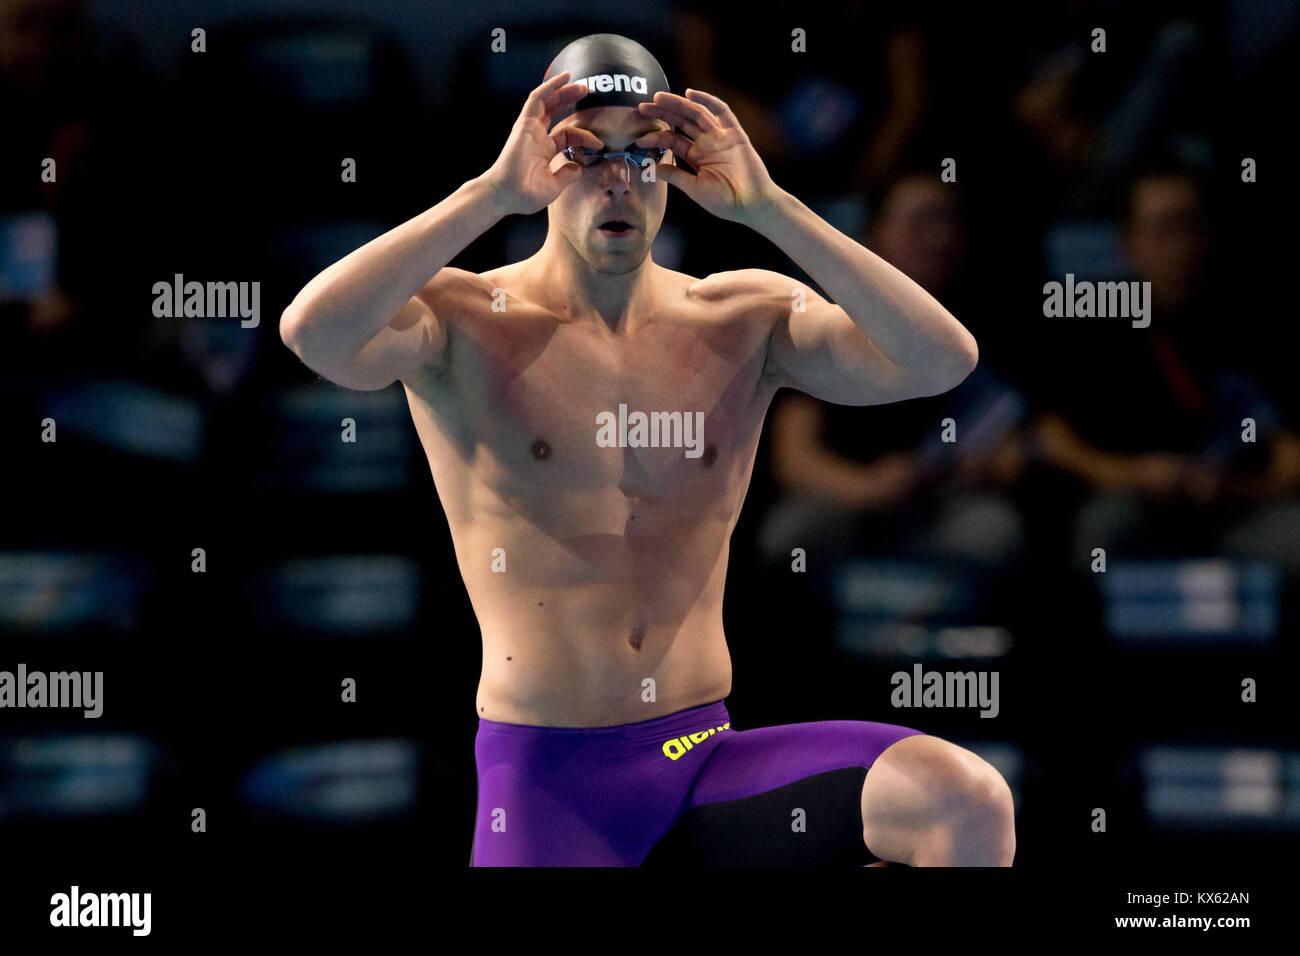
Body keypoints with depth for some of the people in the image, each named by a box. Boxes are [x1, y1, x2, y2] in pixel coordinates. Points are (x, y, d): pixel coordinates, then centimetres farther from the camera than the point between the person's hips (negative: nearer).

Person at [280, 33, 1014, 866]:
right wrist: (494, 193, -21)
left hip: (707, 765, 3)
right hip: (548, 784, -3)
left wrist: (767, 208, -13)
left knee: (967, 803, -24)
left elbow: (943, 361, -8)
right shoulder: (464, 326, -3)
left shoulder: (748, 323, 6)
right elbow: (314, 333, -25)